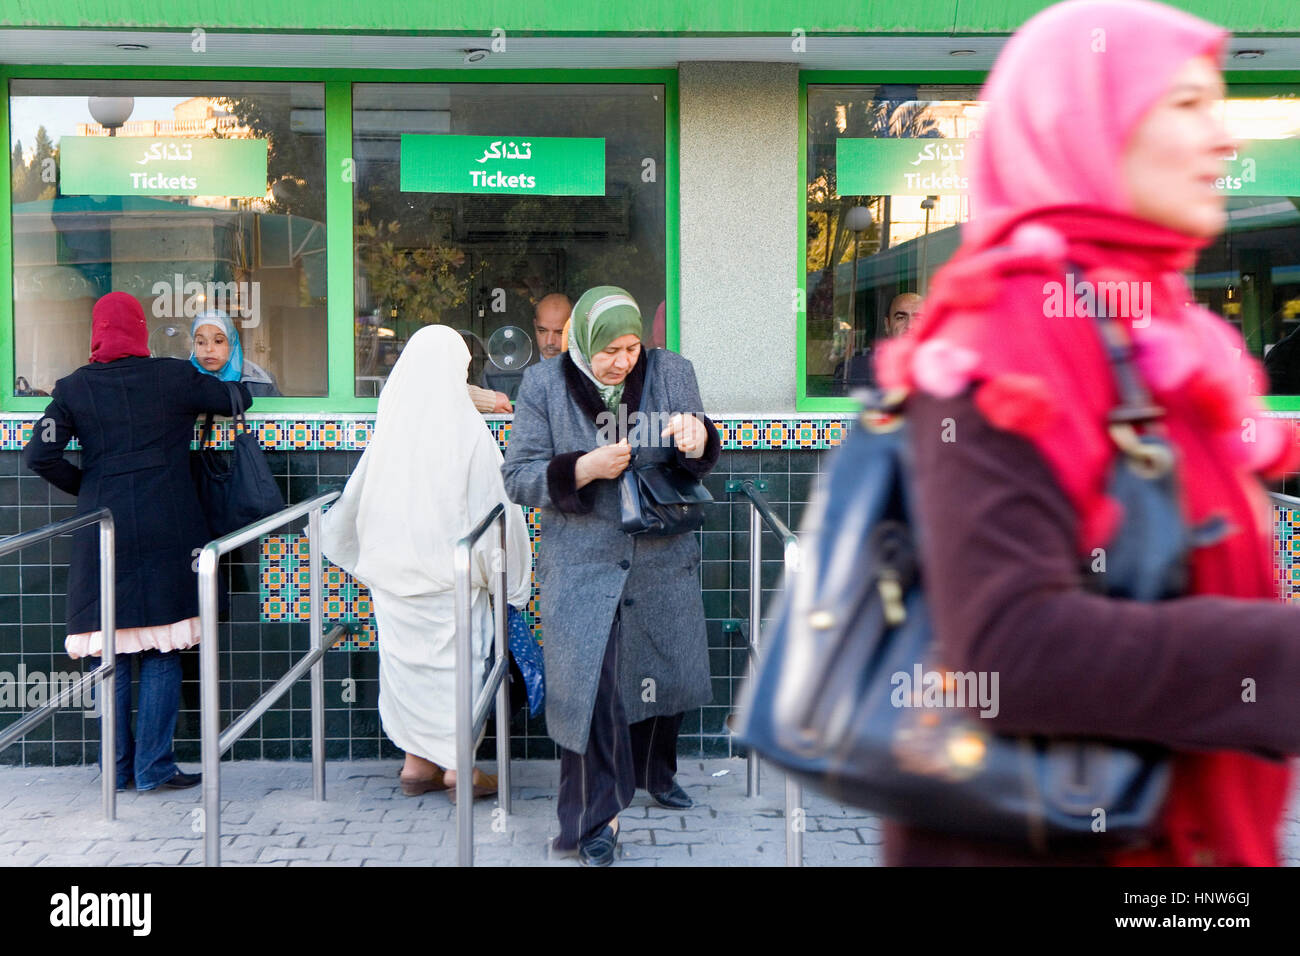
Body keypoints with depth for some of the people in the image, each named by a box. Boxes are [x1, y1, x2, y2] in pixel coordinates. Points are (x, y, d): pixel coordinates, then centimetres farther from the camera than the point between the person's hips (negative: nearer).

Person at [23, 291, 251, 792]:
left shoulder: (75, 388, 4)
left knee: (109, 653, 9)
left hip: (102, 530, 2)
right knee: (161, 651, 3)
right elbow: (238, 399, 12)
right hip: (166, 531, -2)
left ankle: (117, 768, 14)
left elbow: (39, 454, -3)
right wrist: (239, 381, 35)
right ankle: (154, 766, 3)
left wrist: (84, 485, 13)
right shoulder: (175, 378, 1)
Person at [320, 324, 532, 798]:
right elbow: (490, 503, -10)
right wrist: (502, 568, 0)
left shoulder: (390, 425, 0)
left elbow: (361, 494, 11)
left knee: (405, 653, 11)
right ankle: (456, 763, 9)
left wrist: (328, 529, 30)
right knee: (454, 653, 5)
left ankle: (418, 760, 18)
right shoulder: (467, 427, -12)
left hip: (394, 564, 4)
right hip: (448, 564, -4)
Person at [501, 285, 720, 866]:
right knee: (590, 684, -8)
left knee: (667, 674, 16)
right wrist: (586, 468, -20)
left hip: (665, 563, 3)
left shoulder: (672, 373, 4)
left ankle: (655, 772, 43)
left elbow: (703, 462, 6)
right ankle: (598, 813, 5)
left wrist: (696, 438, -18)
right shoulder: (543, 386, -2)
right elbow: (519, 476, -5)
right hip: (582, 567, -3)